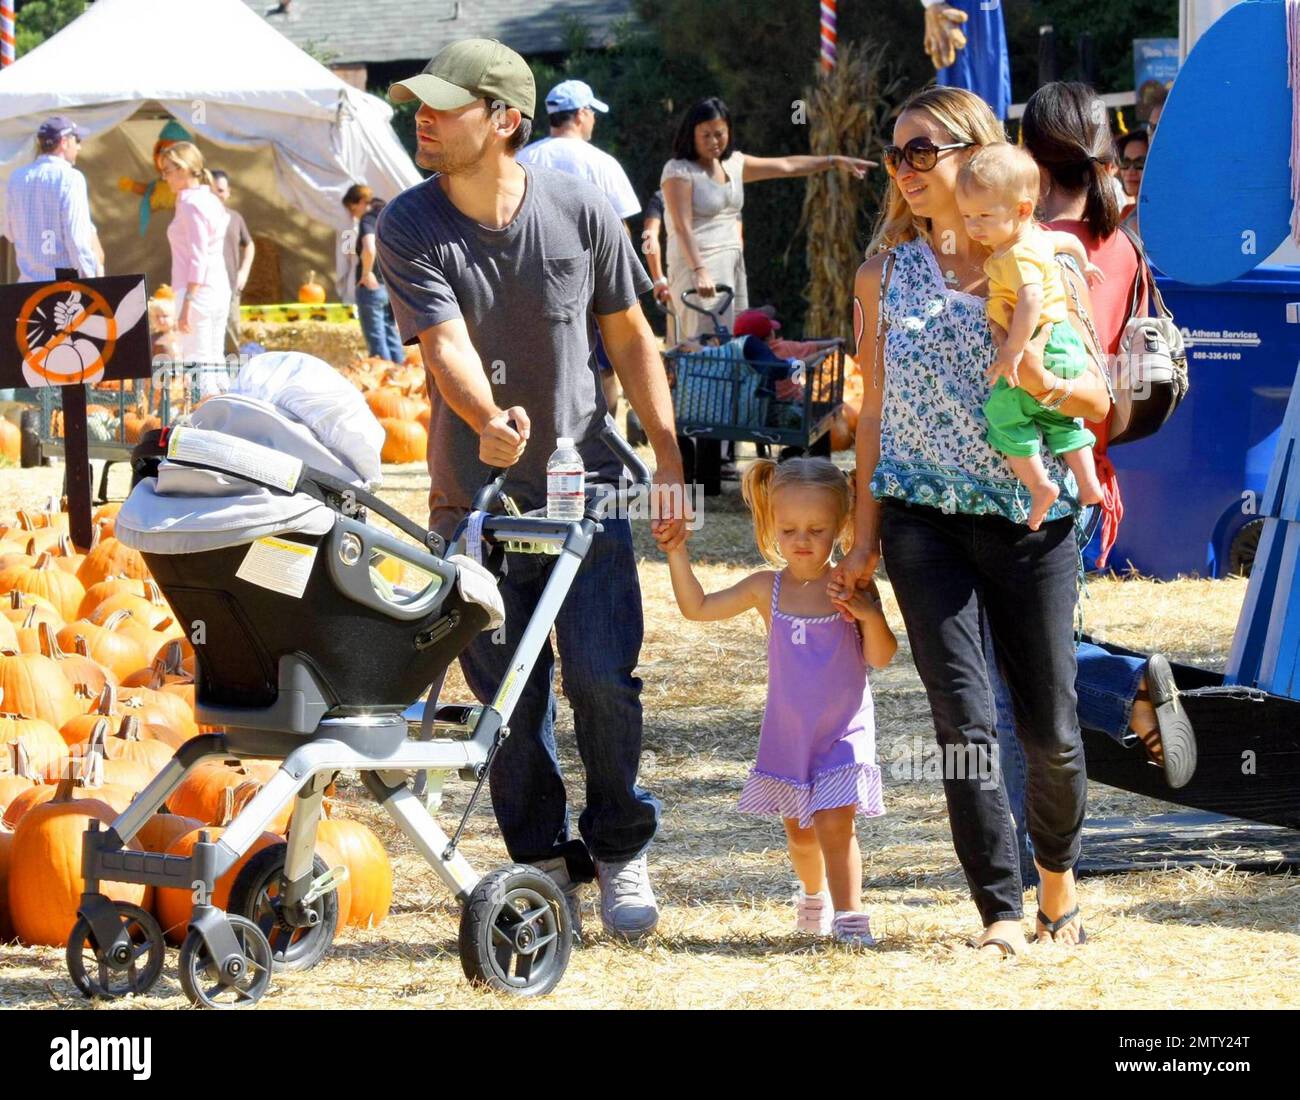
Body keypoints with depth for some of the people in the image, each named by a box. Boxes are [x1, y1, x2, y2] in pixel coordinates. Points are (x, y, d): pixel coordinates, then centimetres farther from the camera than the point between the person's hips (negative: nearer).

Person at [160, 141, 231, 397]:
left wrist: (186, 304, -19)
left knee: (198, 366, -9)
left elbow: (198, 259, -17)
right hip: (220, 289, 9)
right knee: (216, 364, 11)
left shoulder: (191, 203, -12)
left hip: (197, 290, -9)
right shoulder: (211, 201, 15)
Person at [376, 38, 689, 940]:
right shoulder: (409, 228, -7)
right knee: (508, 695, 3)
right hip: (474, 494, 1)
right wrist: (488, 419, -40)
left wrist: (669, 460, 2)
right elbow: (445, 341, -20)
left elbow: (629, 336, 5)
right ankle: (545, 866, 18)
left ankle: (620, 849, 14)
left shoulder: (581, 212, -5)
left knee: (602, 678, -8)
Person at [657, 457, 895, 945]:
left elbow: (880, 657, -7)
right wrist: (677, 553, -9)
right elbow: (697, 606, 1)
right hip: (787, 733, 3)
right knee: (799, 831, 15)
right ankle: (814, 894, 41)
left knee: (834, 822, -16)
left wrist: (871, 618, -26)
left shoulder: (853, 587, -9)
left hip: (843, 730, -3)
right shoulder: (767, 588, -3)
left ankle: (848, 915, -13)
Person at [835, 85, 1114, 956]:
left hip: (1033, 516, 0)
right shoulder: (885, 274, 6)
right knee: (966, 723, -10)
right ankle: (1002, 912, -5)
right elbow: (877, 405, 9)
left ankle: (1059, 881, 30)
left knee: (1050, 728, 4)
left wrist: (1044, 383, -20)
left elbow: (1099, 400, 3)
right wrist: (866, 533, 4)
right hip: (925, 516, 1)